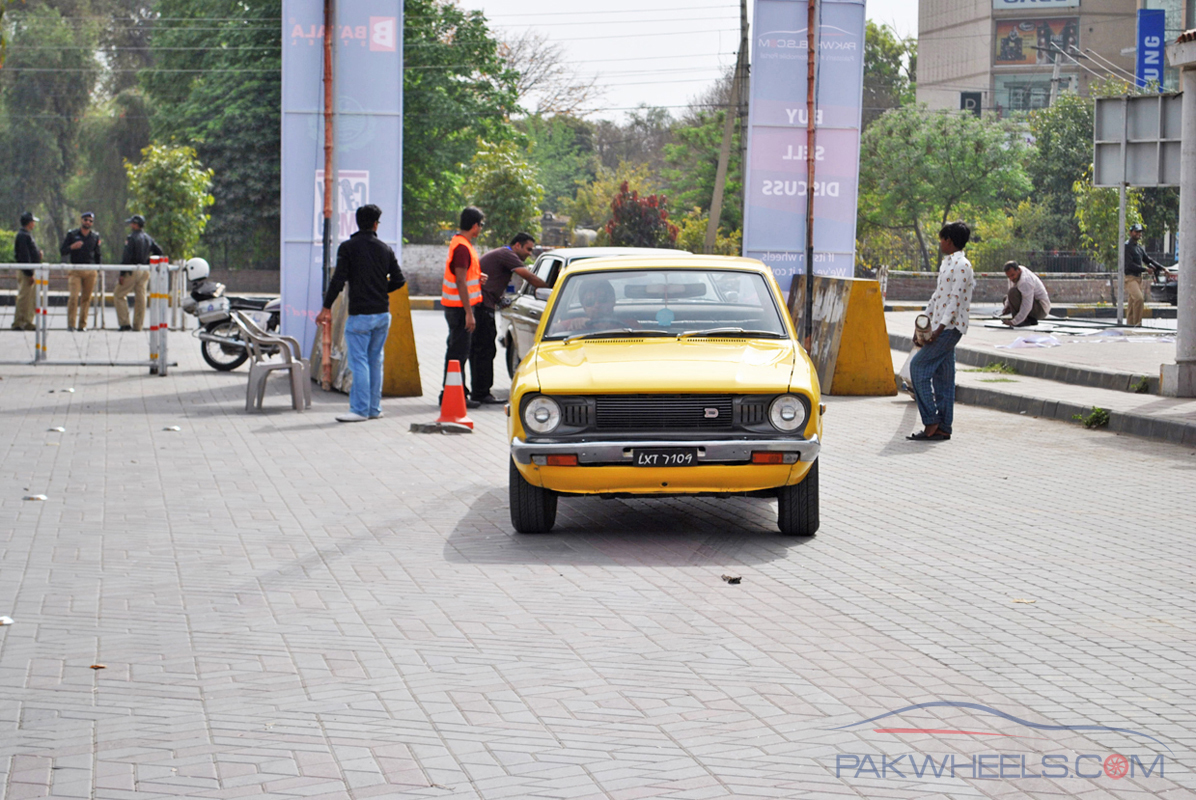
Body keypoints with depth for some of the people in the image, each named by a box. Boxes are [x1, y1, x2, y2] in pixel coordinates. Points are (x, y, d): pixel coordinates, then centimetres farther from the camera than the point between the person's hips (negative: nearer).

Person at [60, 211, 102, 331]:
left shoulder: (95, 237, 12)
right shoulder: (72, 234, 5)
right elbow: (62, 251, 4)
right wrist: (72, 247, -15)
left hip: (90, 271, 2)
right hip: (75, 270, -2)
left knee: (86, 298, 2)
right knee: (74, 297, -13)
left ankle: (82, 324, 8)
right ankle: (71, 324, -12)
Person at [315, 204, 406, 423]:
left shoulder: (348, 247, -6)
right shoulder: (385, 248, 6)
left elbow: (338, 280, -11)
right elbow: (398, 280, 4)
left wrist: (326, 308, -6)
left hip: (360, 314, -5)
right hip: (383, 314, 5)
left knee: (359, 362, -3)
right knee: (375, 361, 11)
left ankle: (360, 410, -5)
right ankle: (374, 409, 14)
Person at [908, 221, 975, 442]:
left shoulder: (961, 265, -14)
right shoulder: (947, 263, 17)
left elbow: (956, 299, -20)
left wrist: (939, 329, -24)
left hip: (950, 328, -10)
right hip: (940, 327, 10)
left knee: (919, 366, -13)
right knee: (942, 375, 8)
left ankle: (932, 422, -13)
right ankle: (943, 428, 9)